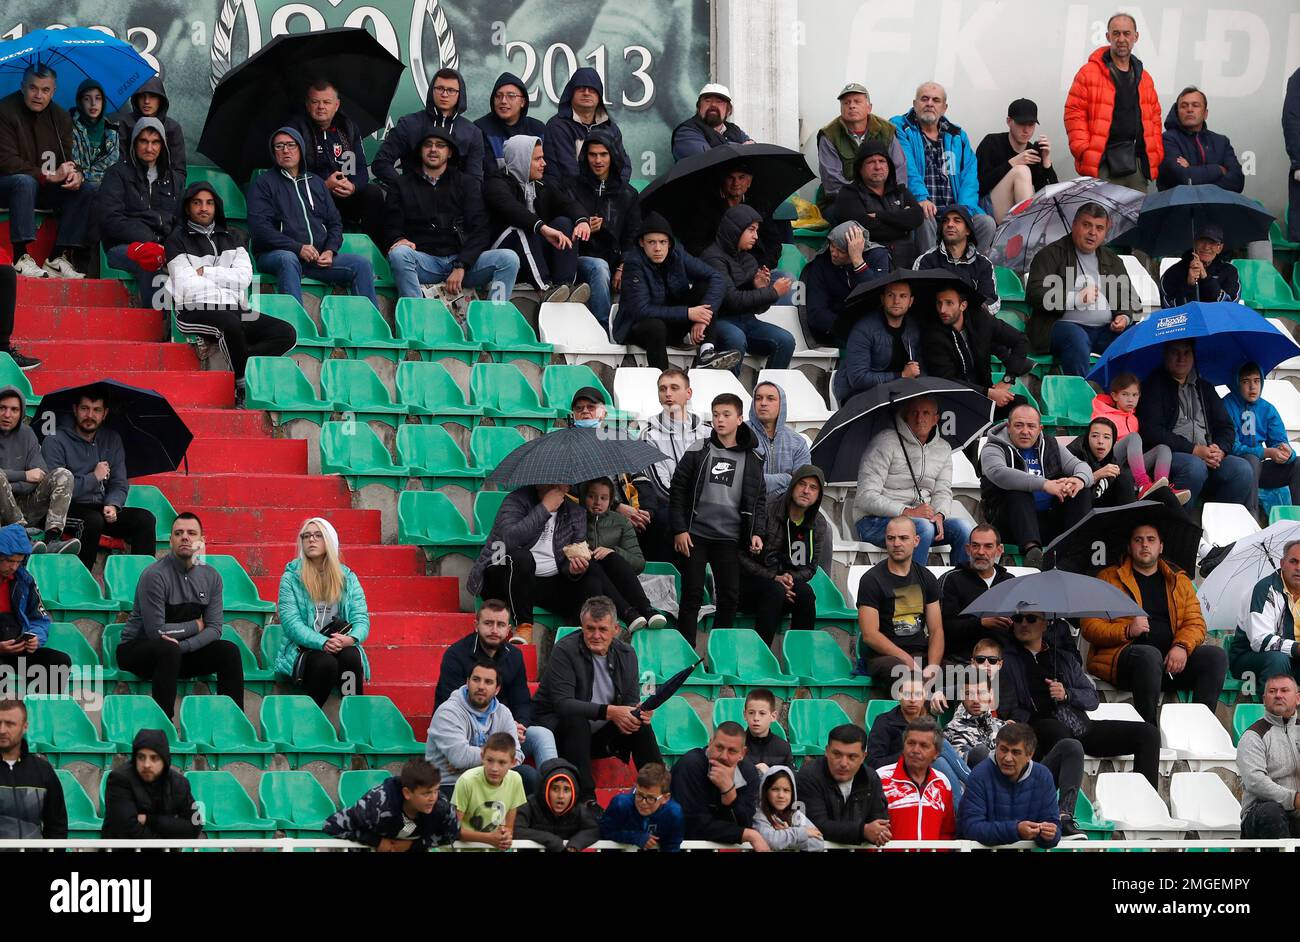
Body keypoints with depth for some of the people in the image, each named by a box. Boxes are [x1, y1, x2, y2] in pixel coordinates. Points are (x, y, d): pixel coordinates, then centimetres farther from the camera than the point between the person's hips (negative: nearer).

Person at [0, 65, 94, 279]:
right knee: (24, 182, -40)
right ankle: (20, 257, -41)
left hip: (45, 189, 6)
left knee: (89, 191, -14)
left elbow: (67, 158, 8)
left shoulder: (60, 117, 7)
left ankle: (59, 257, -20)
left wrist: (76, 174, -19)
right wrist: (50, 176, -25)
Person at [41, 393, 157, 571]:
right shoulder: (55, 441, -8)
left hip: (102, 509, 6)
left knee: (145, 519, -15)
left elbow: (119, 485, 11)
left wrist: (112, 505, -12)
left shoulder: (112, 439, 11)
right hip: (69, 509, -6)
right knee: (94, 520, -36)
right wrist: (94, 478, -12)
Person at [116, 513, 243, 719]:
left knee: (229, 651, -15)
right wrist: (195, 626, -7)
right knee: (169, 649, -38)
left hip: (182, 651, 6)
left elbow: (214, 628, -4)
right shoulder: (155, 575, -17)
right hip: (137, 647, -6)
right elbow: (156, 631, -21)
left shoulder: (210, 577, 2)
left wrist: (183, 645, -23)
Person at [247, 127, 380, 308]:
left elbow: (335, 223, 22)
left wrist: (330, 251, -1)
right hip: (275, 254, -5)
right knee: (288, 259, -40)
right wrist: (298, 248, -16)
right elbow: (260, 227, -7)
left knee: (361, 265, -14)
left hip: (319, 257, 5)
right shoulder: (263, 184, 6)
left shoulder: (316, 183, 24)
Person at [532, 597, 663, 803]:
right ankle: (586, 798, -39)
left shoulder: (626, 653, 2)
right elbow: (562, 703, -26)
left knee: (640, 723, -19)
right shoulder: (565, 651, -15)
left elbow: (632, 702, 4)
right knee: (576, 721, -36)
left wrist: (639, 711, -23)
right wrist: (608, 711, -35)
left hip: (600, 735, 5)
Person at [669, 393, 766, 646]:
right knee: (692, 596, 0)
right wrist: (679, 530, -6)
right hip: (695, 535, -2)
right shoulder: (698, 451, 1)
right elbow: (678, 490, 1)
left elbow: (757, 501, 11)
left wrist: (756, 533, -1)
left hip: (729, 538, 2)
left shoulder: (750, 459, 7)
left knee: (730, 597, 1)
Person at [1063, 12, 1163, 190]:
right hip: (1102, 164, -5)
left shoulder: (1144, 78, 18)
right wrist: (1084, 151, -12)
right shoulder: (1089, 73, 0)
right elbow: (1074, 114, -3)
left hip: (1138, 165, 5)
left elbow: (1154, 118, 22)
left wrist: (1156, 154, 10)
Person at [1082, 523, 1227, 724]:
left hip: (1172, 659, 4)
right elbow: (1089, 627, 4)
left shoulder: (1180, 581, 23)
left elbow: (1196, 623, 12)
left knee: (1216, 655, -21)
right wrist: (1127, 631, -15)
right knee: (1150, 655, -38)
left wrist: (1182, 647, -11)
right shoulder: (1109, 578, 12)